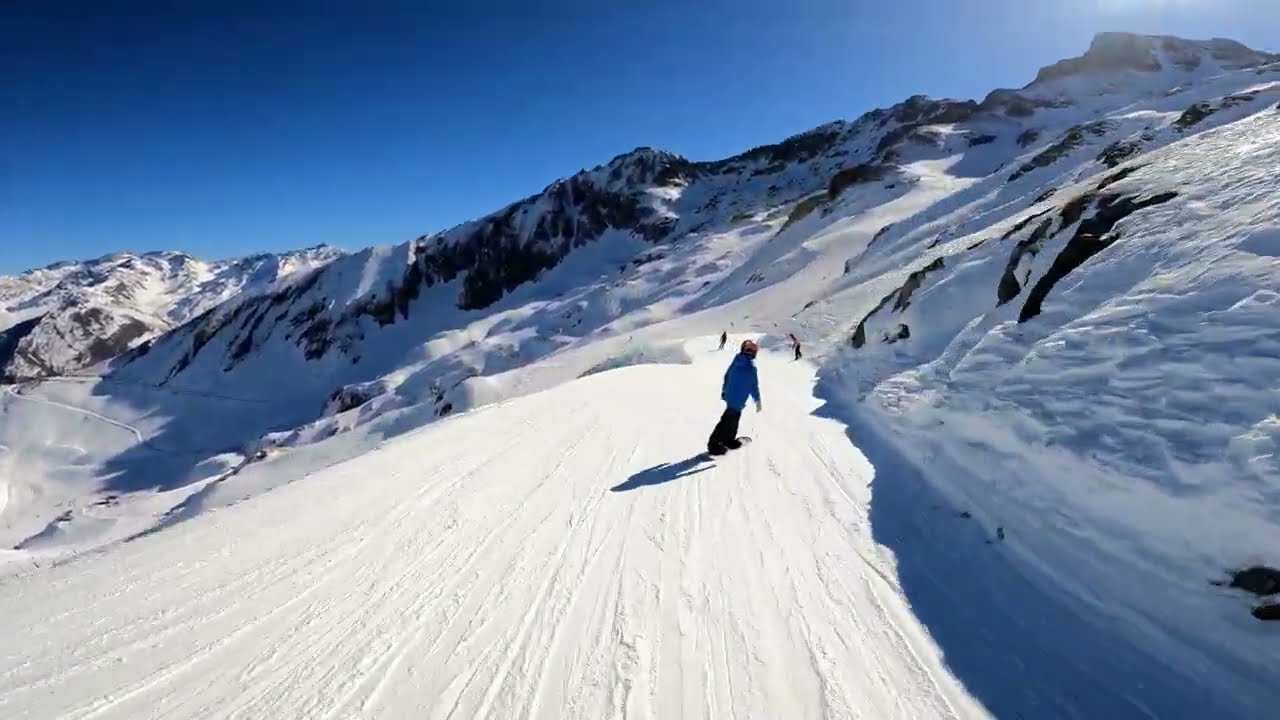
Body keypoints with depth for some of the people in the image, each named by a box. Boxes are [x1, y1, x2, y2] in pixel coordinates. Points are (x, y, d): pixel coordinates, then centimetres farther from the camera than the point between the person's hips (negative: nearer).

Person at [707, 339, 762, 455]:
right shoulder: (750, 367, -20)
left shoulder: (736, 362, 3)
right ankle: (714, 444, 3)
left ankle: (729, 440, 35)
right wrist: (757, 400, -5)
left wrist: (724, 390, 26)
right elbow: (754, 385, -15)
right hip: (738, 399, -8)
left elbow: (726, 375, 13)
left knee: (734, 419, 23)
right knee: (728, 421, -1)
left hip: (729, 395, 8)